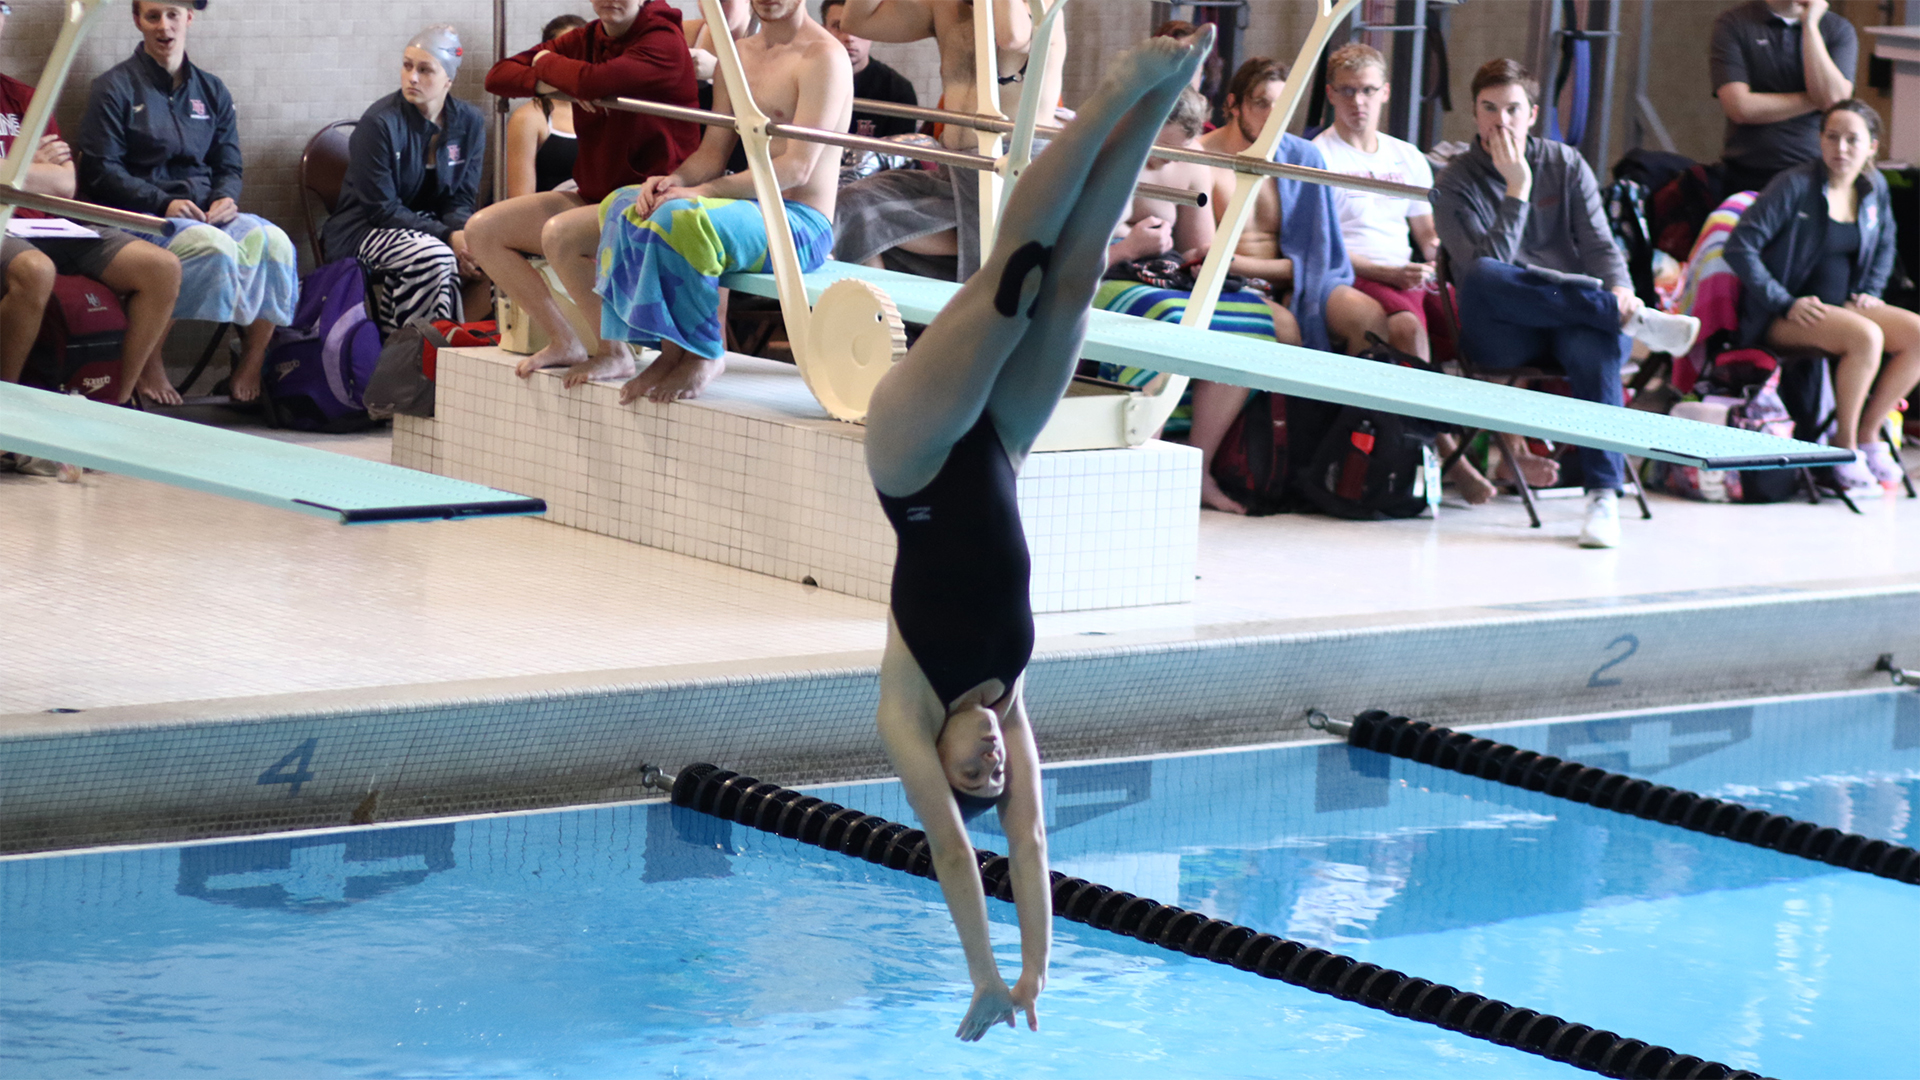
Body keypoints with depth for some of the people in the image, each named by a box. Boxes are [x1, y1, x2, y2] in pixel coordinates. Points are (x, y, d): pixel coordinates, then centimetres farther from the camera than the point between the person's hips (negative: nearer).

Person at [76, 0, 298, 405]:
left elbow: (229, 167, 20)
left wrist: (226, 197, -4)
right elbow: (100, 173, -4)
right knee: (216, 247, -36)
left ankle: (251, 369, -20)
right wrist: (163, 203, -15)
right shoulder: (117, 87, 4)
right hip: (142, 217, -5)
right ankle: (148, 362, -26)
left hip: (205, 212, 5)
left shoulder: (211, 90, 19)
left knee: (274, 242, -27)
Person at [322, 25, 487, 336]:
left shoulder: (470, 123, 2)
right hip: (365, 231, -5)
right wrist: (448, 237, -26)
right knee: (434, 257, -36)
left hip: (433, 228, 5)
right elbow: (382, 209, -16)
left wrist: (461, 232, -21)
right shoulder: (378, 123, -14)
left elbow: (461, 200, 5)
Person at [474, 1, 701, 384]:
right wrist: (555, 84, -15)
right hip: (595, 195, 9)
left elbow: (596, 80, -30)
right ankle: (565, 342, 3)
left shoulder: (664, 40, -14)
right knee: (483, 229, 0)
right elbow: (498, 76, 5)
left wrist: (547, 64, -8)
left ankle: (615, 354, -16)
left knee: (560, 234, -34)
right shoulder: (585, 40, 8)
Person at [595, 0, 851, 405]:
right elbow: (714, 150, 15)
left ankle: (705, 354, -15)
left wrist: (702, 191, -23)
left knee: (680, 218, -32)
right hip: (752, 205, 9)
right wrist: (675, 180, -9)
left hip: (802, 224, -9)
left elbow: (797, 167, -18)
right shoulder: (737, 56, 15)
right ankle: (671, 348, -10)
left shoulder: (823, 57, -11)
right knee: (623, 205, -6)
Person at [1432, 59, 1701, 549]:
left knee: (1595, 346, -36)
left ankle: (1604, 494, -39)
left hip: (1573, 315, 1)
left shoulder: (1567, 165, 15)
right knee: (1484, 279, -37)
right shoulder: (1455, 185, 5)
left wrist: (1618, 289, -14)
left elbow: (1598, 244, 7)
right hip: (1502, 334, -1)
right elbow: (1485, 266, -11)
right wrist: (1517, 189, -14)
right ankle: (1635, 320, -32)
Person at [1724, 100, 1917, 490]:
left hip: (1841, 306, 7)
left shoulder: (1875, 188, 7)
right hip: (1783, 318, -7)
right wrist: (1786, 304, -18)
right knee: (1866, 337, -33)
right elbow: (1740, 247, -15)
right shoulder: (1794, 186, -13)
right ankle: (1845, 444, -16)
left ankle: (1868, 433, -5)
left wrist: (1868, 293, 8)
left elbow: (1884, 248, 26)